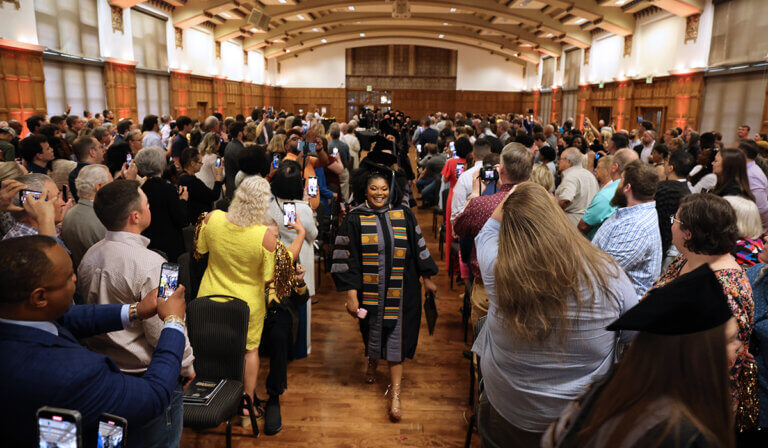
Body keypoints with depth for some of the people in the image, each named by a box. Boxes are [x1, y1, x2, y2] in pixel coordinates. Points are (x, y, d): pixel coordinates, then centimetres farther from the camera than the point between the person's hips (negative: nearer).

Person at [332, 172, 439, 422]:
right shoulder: (355, 220, -6)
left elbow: (417, 248, 9)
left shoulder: (403, 215, 0)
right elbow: (347, 259, -7)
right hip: (369, 290, 0)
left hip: (400, 289, 1)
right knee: (372, 330, 17)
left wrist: (427, 279, 11)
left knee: (396, 335, 0)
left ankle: (395, 392, 10)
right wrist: (351, 295, -11)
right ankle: (372, 360, 51)